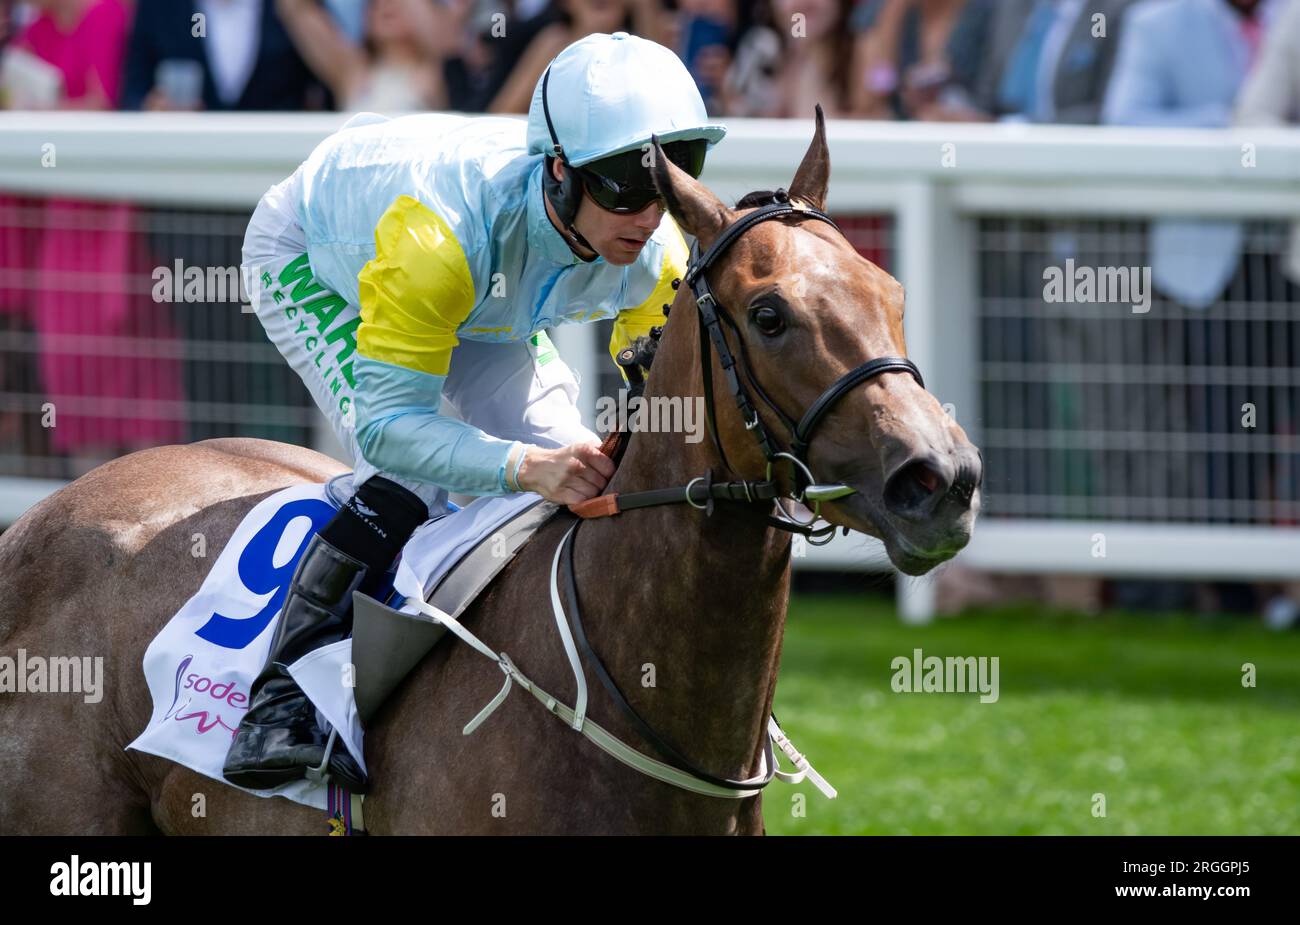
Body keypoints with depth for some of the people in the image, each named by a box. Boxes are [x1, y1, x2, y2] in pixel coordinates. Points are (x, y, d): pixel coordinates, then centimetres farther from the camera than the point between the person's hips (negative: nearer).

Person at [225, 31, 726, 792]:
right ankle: (283, 698, -21)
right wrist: (525, 466, -63)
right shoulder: (441, 231, -48)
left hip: (485, 313, 6)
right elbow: (388, 423, -47)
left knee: (579, 475, -10)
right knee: (412, 478, -29)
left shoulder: (658, 259, -29)